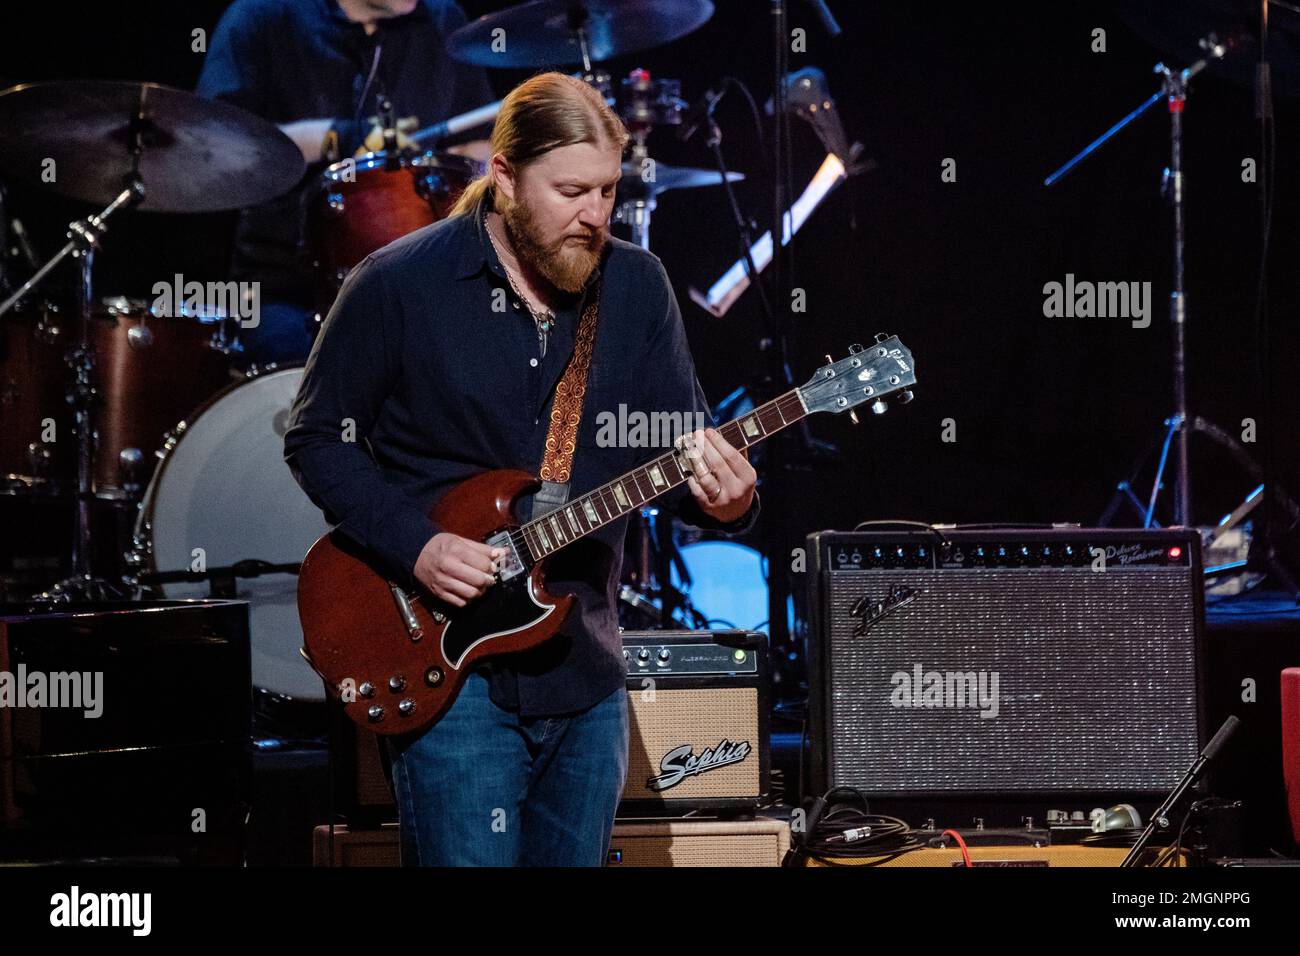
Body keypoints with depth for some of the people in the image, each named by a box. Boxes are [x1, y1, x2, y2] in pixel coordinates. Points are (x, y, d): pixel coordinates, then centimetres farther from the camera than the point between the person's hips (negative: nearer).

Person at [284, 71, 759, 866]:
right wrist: (413, 544, -15)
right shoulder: (400, 285, -8)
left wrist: (725, 498, -18)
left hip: (587, 672, 5)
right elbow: (317, 439, -2)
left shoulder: (637, 286, 4)